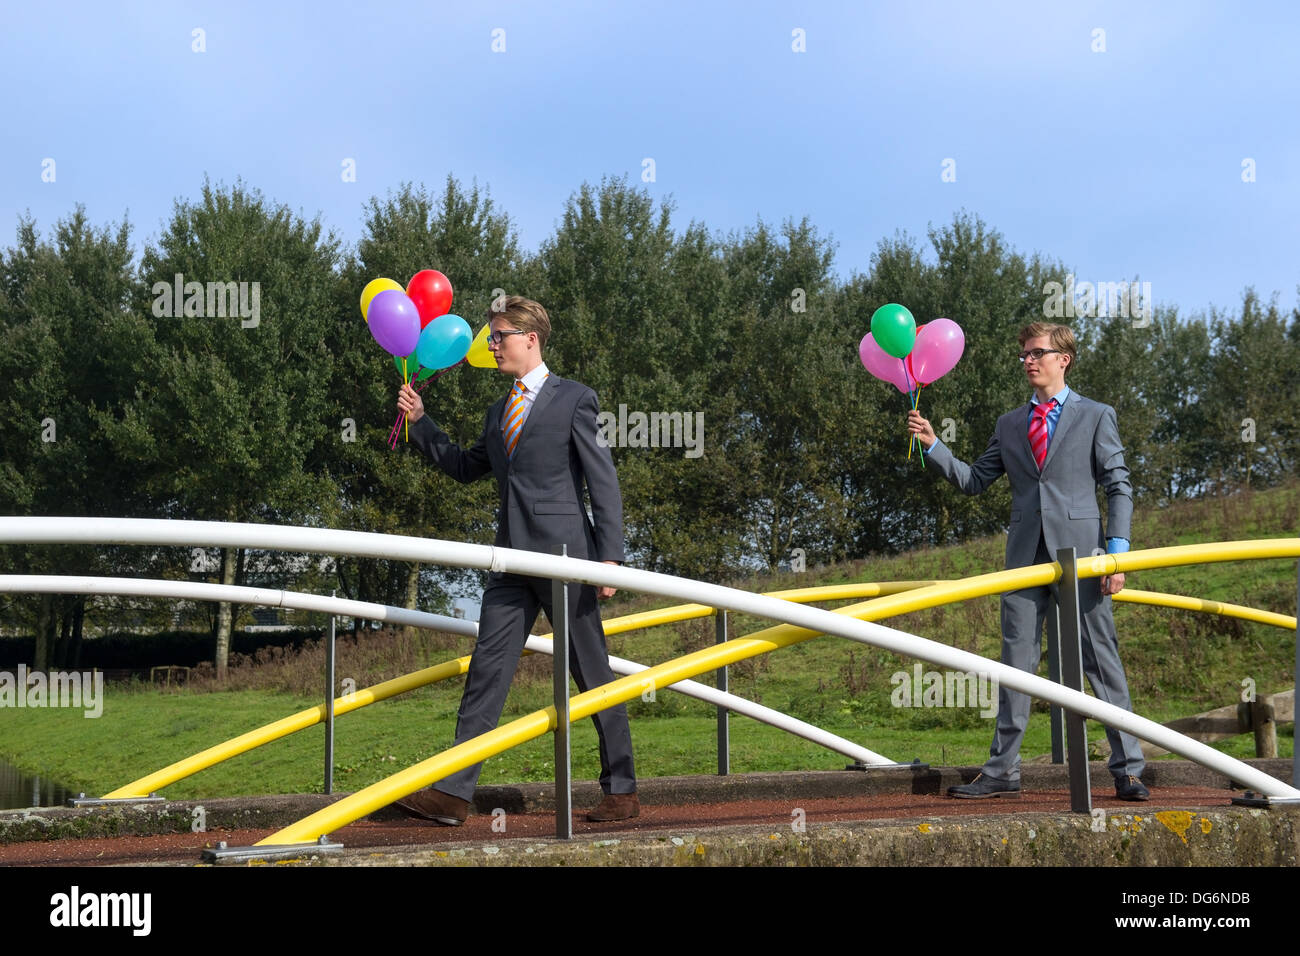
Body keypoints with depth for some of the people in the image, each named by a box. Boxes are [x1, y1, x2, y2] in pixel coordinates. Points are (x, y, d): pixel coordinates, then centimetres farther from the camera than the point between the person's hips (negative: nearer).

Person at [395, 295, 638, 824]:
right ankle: (452, 792, 1)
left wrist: (609, 557, -13)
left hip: (563, 553, -6)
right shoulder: (499, 412, 19)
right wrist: (420, 422, 18)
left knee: (593, 675, 1)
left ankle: (621, 791, 11)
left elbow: (603, 482, -6)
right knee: (486, 671, 1)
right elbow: (465, 467, 29)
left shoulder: (573, 400, -1)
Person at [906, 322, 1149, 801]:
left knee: (1102, 661, -2)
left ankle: (1127, 770, 3)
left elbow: (1118, 487, 2)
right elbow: (974, 480, 15)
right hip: (1025, 554, 4)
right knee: (1016, 663, 5)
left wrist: (1117, 551, -8)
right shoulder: (1009, 425, 17)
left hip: (1079, 550, -3)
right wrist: (933, 445, 1)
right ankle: (1002, 771, 9)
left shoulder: (1096, 416, 7)